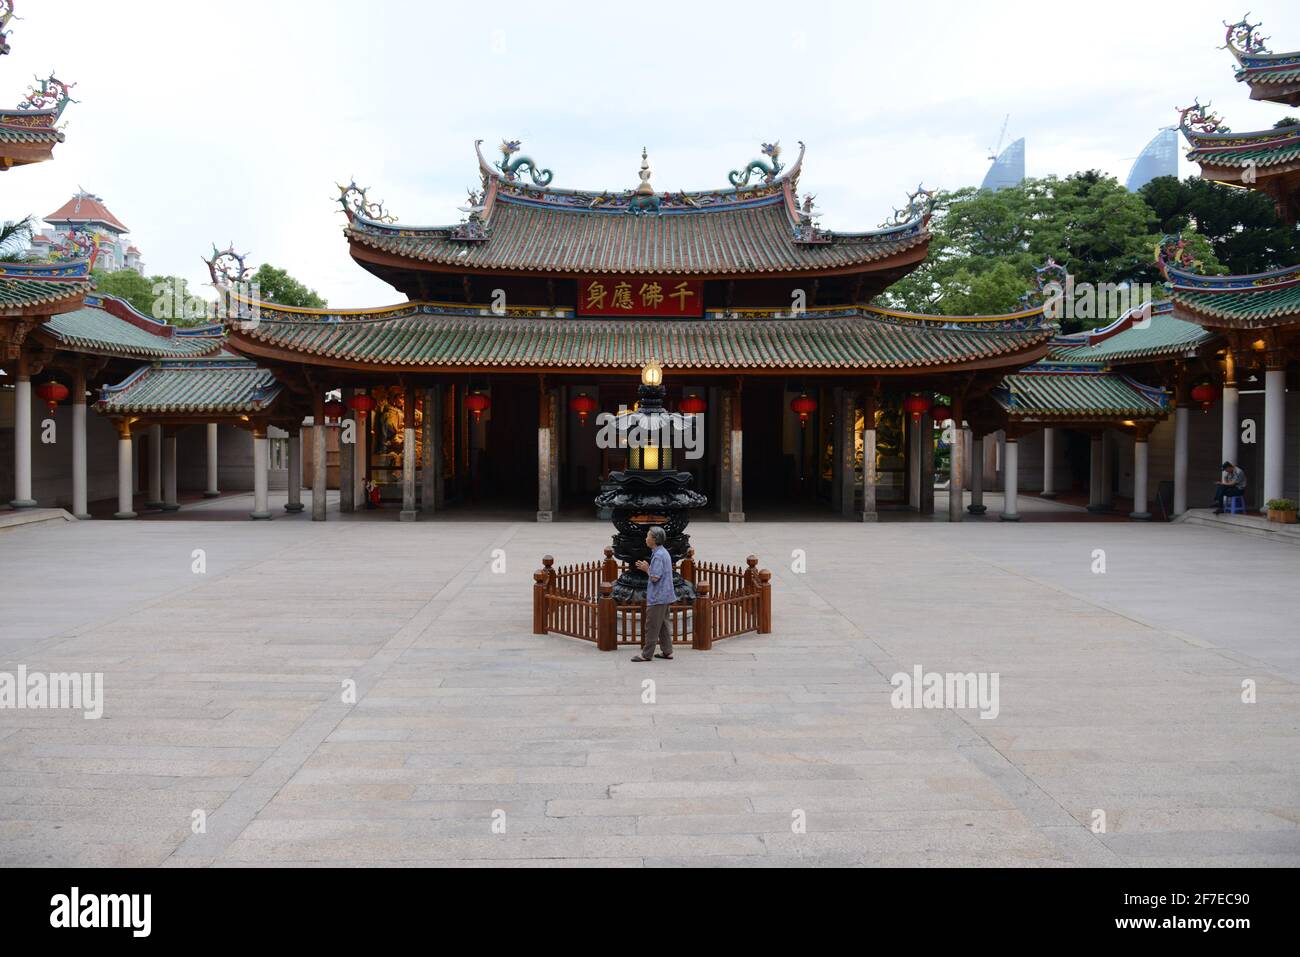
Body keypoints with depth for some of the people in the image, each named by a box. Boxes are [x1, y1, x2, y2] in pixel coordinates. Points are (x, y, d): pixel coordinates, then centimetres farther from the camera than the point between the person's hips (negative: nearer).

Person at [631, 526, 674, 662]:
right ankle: (667, 652, 19)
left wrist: (646, 569, -6)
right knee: (663, 625, 15)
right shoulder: (663, 552, 12)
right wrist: (646, 568, 9)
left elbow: (655, 577, -23)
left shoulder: (658, 555, -20)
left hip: (657, 597, -10)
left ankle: (646, 654, 2)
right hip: (663, 596, 10)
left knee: (651, 626, -3)